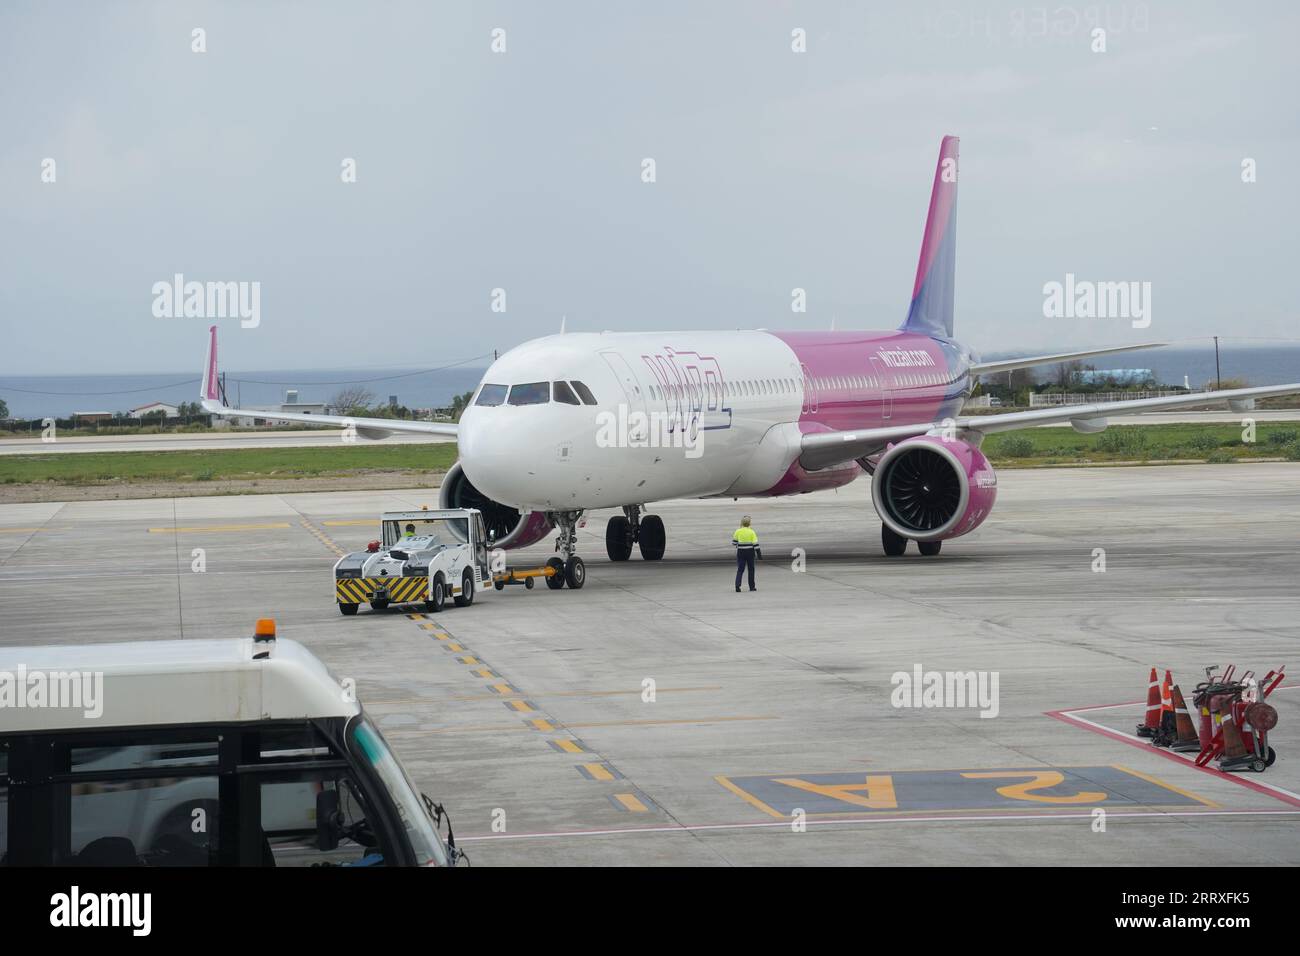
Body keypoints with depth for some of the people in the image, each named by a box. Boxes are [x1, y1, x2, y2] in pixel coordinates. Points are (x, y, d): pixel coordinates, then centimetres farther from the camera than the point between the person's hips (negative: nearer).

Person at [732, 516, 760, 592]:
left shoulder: (738, 531, -3)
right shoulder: (751, 532, -8)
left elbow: (734, 543, 6)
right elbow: (755, 543, -9)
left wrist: (736, 546, 28)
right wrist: (759, 553, -3)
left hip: (740, 552, 1)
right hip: (750, 552, -1)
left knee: (740, 569, 3)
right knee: (751, 569, 12)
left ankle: (737, 585, -16)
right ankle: (752, 587, 16)